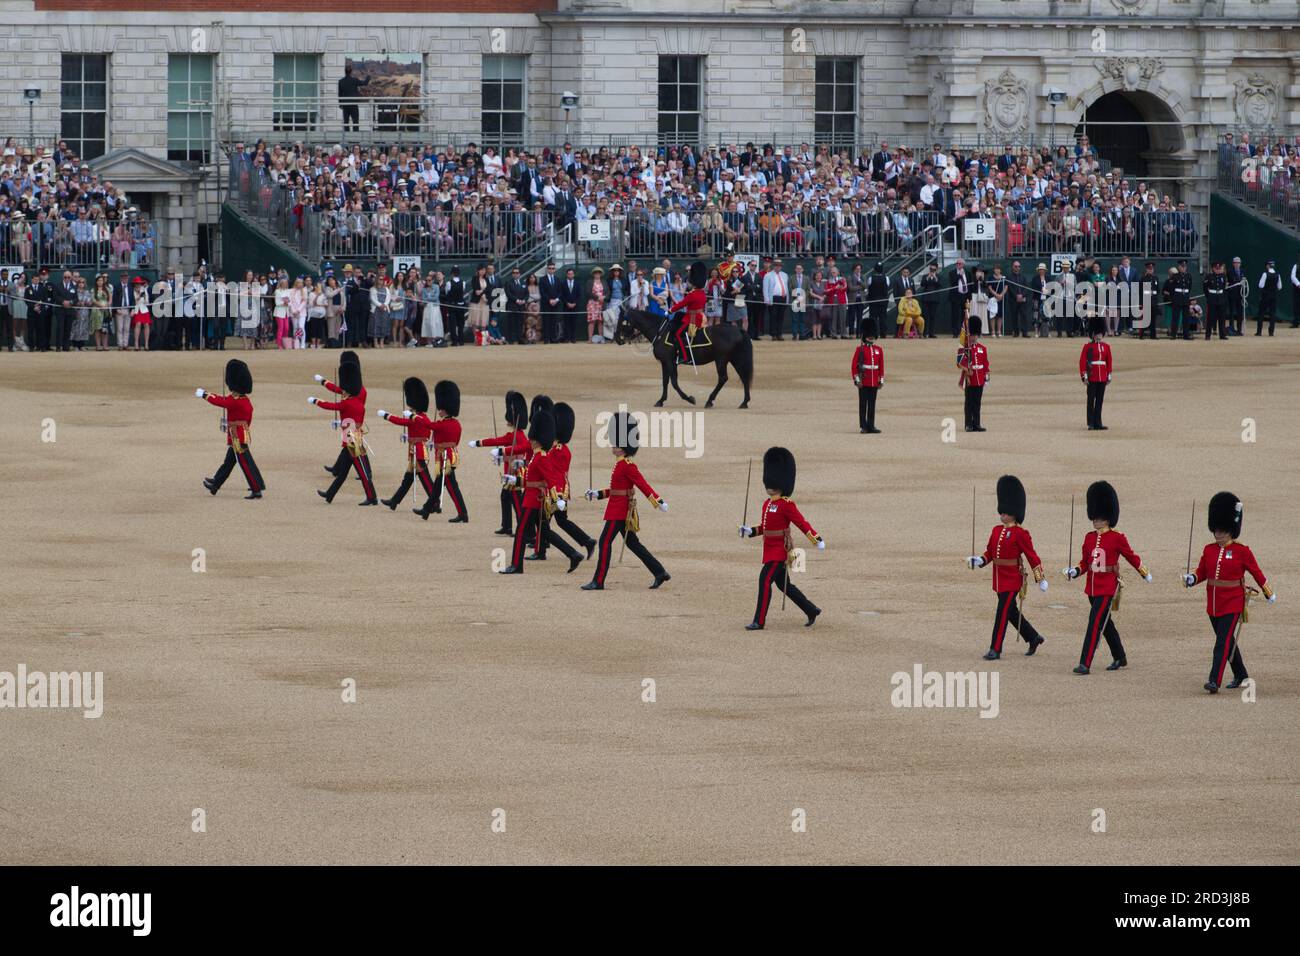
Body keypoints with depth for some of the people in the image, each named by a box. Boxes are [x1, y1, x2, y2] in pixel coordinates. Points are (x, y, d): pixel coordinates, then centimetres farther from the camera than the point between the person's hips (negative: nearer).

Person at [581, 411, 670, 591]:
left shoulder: (626, 465, -16)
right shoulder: (621, 463, 13)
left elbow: (642, 483, -22)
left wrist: (658, 501, -26)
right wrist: (598, 494, 17)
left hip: (619, 510, -10)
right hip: (623, 510, 10)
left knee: (605, 542, -6)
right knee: (633, 543, 14)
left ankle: (598, 581, -4)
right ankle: (660, 573, 15)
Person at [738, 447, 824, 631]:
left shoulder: (787, 505, -13)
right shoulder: (767, 504, 12)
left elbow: (802, 523, -15)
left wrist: (818, 540, -20)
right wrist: (750, 531, 2)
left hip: (780, 551, -9)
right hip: (770, 551, 9)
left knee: (765, 580, -14)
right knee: (784, 585, 16)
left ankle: (759, 621, -11)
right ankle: (812, 611, 29)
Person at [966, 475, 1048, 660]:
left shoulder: (1020, 534, -12)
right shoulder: (996, 531, 9)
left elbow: (1032, 557, -9)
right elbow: (990, 553, 14)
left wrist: (1041, 580, -7)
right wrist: (978, 560, -6)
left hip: (1012, 580, -8)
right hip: (999, 579, 8)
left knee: (1002, 613, -8)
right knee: (1011, 612, 17)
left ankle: (995, 650, -5)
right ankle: (1034, 638, 33)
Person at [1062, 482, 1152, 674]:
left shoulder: (1117, 538, -8)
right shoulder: (1089, 538, 7)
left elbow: (1131, 557, 5)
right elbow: (1085, 562, 13)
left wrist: (1145, 574, 18)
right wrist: (1074, 572, -7)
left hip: (1107, 587, -7)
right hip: (1092, 586, 7)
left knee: (1095, 623, -13)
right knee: (1106, 623, 18)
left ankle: (1085, 664, -15)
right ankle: (1120, 658, 34)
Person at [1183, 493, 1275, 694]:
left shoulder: (1242, 552, -7)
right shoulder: (1209, 550, 6)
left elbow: (1257, 573, 3)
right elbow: (1201, 572, 12)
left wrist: (1269, 594, 13)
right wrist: (1191, 579, -11)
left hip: (1232, 604, -6)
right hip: (1213, 605, 6)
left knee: (1223, 641, -13)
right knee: (1227, 641, 15)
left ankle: (1215, 681, -18)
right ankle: (1241, 676, 30)